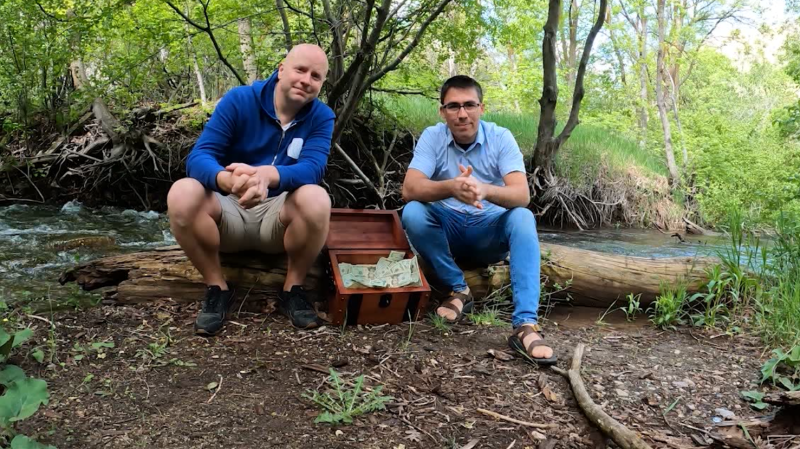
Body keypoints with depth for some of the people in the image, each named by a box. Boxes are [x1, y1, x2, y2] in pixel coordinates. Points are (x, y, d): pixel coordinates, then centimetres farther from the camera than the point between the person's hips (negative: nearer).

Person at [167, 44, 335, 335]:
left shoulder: (321, 117, -6)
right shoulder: (238, 100, -9)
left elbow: (312, 169, -23)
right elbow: (198, 157, -19)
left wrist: (267, 175, -46)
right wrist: (226, 179, -44)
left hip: (279, 216, 0)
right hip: (228, 212, 1)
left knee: (316, 198, -33)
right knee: (182, 193, -30)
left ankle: (293, 290, -10)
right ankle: (216, 288, -9)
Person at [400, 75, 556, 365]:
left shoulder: (501, 138, -10)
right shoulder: (432, 137, -9)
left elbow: (522, 195, -23)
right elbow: (409, 189, -23)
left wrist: (485, 190, -46)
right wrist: (451, 187, -44)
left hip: (489, 232, 0)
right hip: (446, 229, 1)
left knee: (523, 218, -30)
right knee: (412, 213, -28)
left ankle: (525, 324, -35)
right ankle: (459, 289, -12)